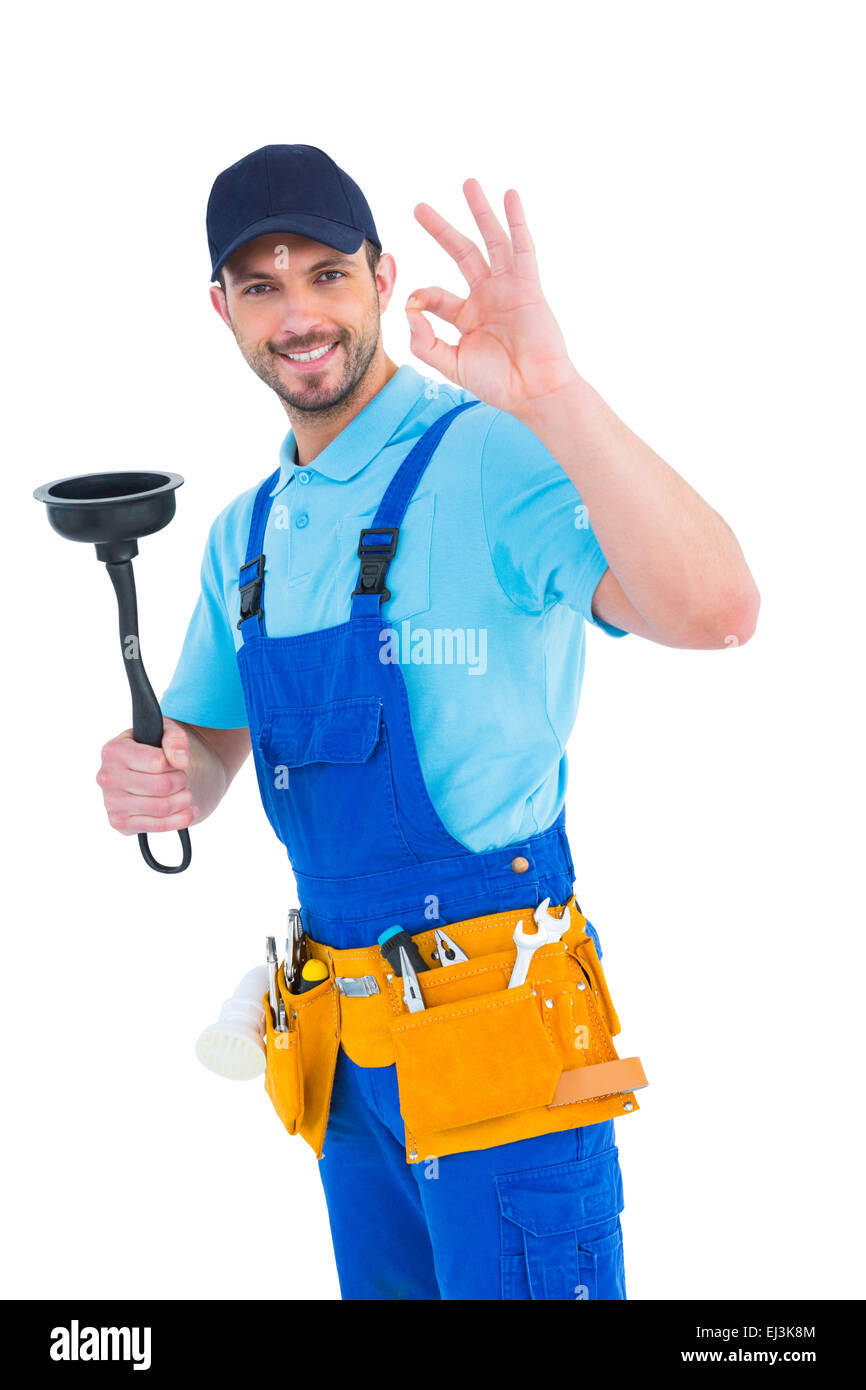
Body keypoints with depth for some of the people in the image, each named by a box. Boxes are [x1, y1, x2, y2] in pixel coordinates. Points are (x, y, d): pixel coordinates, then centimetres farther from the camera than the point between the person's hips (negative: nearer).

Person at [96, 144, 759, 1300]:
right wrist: (157, 783, -6)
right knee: (384, 1284, 18)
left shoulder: (495, 458, -14)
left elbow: (715, 613, -31)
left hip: (497, 1028, -7)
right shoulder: (247, 534, 11)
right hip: (344, 1046, 7)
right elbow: (206, 750, 19)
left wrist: (554, 394, -43)